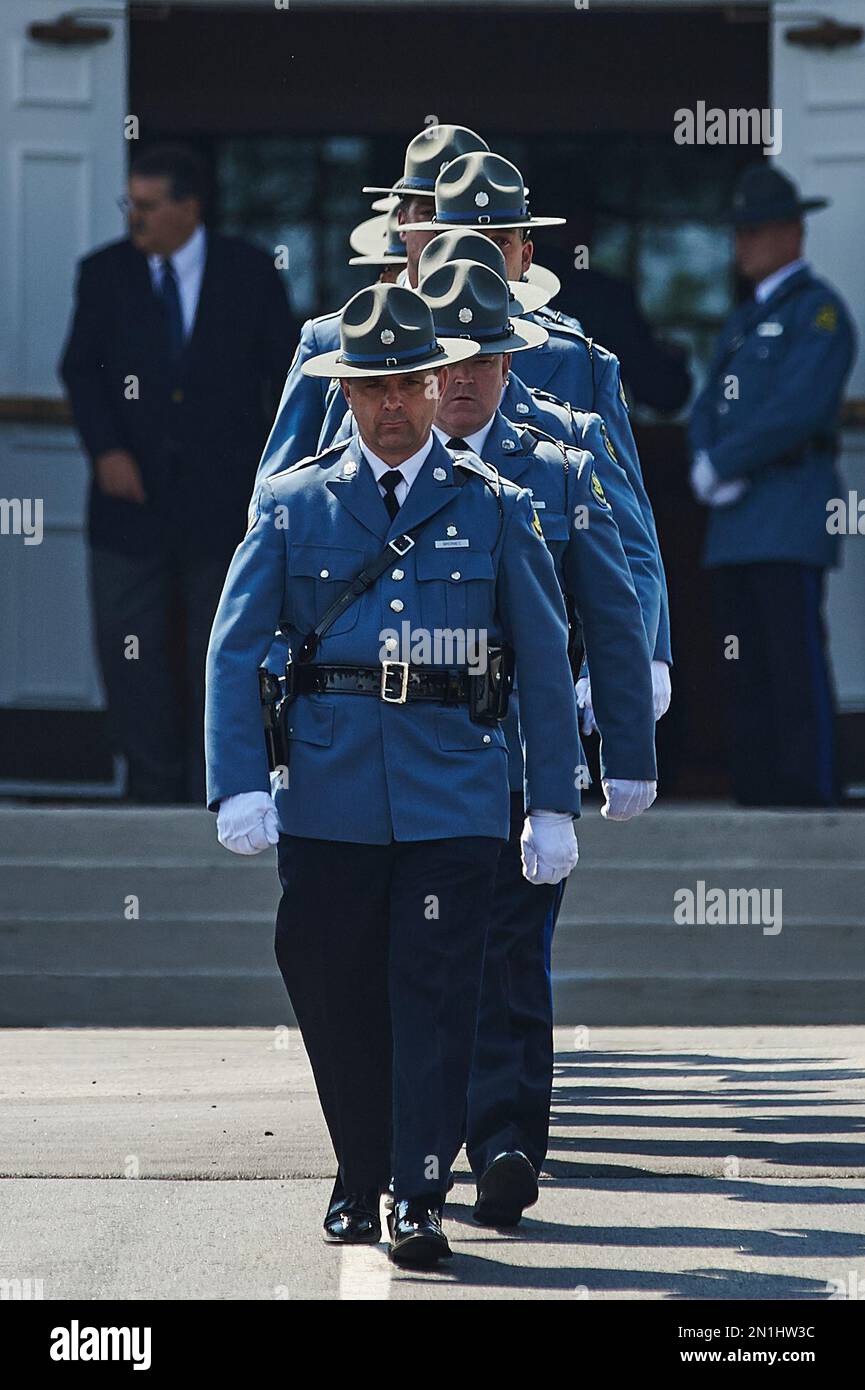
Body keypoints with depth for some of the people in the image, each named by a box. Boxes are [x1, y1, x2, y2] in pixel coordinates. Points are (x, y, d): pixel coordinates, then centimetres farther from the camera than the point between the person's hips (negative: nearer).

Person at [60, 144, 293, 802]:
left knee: (218, 653, 8)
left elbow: (287, 371, 3)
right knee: (131, 650, 0)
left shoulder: (251, 272, -2)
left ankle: (211, 792, 18)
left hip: (223, 495, -1)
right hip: (133, 494, 1)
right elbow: (81, 369, -2)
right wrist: (106, 449, -17)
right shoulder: (105, 272, 2)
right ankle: (154, 790, 10)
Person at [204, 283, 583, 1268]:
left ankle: (420, 1199, -6)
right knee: (332, 992, 6)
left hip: (452, 795, -1)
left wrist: (553, 807, 3)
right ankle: (358, 1183, 23)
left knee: (435, 993, -7)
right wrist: (238, 787, -10)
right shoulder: (293, 505, 7)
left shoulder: (494, 509, 6)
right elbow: (234, 650, 2)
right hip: (327, 793, 1)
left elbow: (545, 664, 8)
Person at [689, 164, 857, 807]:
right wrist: (708, 469, -6)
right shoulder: (745, 321, 23)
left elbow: (797, 409, -17)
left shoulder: (820, 310, -5)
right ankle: (758, 806, 6)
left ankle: (811, 798, -13)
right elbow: (708, 412, 15)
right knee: (745, 668, 5)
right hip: (736, 515, 8)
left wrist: (721, 465, -12)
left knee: (796, 657, -12)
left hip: (793, 511, -8)